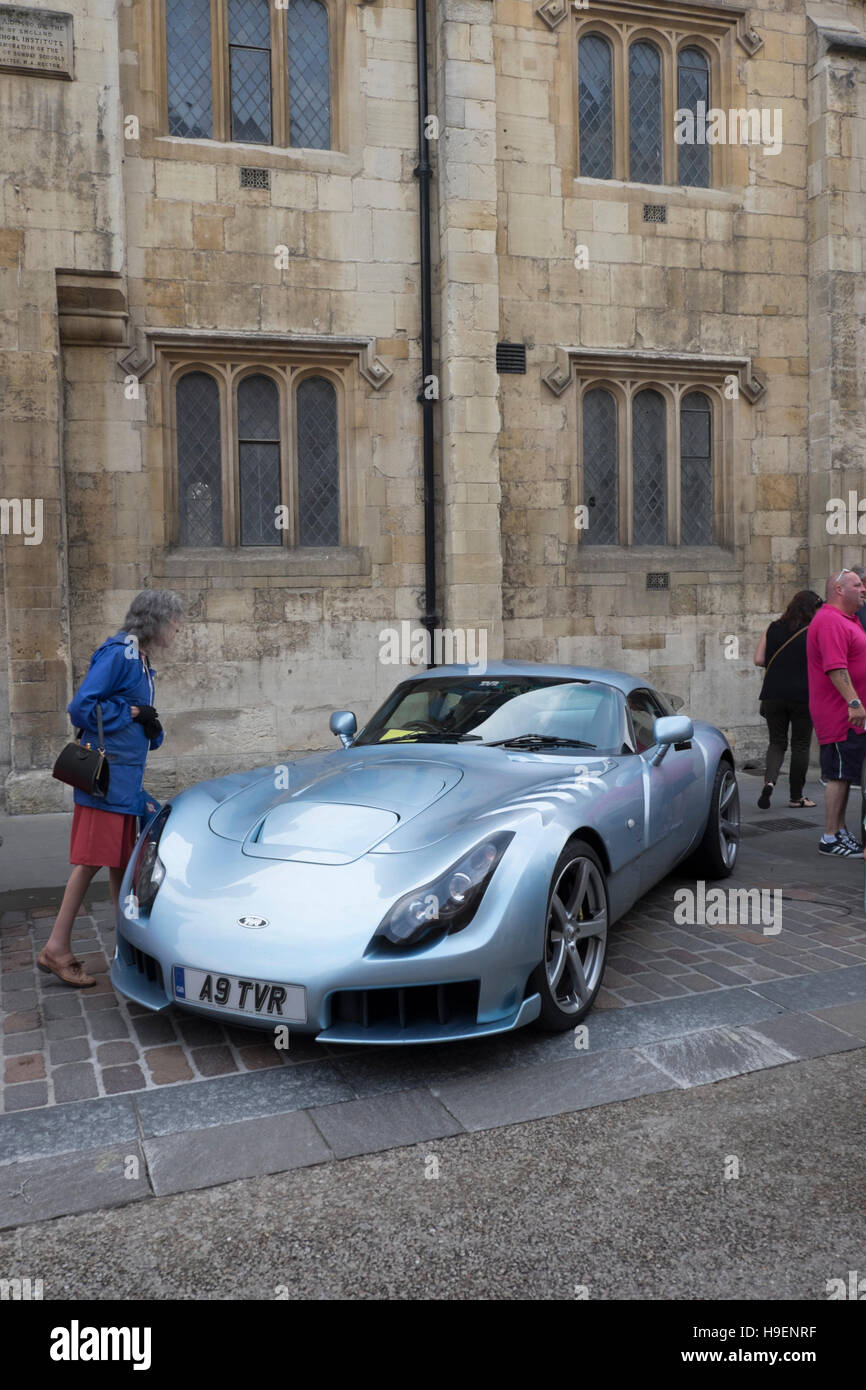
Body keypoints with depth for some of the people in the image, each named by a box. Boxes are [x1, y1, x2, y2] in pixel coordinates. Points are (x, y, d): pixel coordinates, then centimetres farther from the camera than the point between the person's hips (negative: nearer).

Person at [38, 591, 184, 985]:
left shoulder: (141, 662, 17)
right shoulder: (117, 654, -13)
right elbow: (82, 707, -19)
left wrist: (150, 725, 2)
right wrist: (131, 712, -13)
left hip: (126, 781, 10)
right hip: (105, 776, -10)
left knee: (121, 861, 14)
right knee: (91, 859, -8)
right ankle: (56, 948, -2)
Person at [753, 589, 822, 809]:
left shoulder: (773, 629, 4)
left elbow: (759, 660, 3)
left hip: (773, 695, 3)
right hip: (803, 696, -3)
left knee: (777, 742, 12)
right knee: (800, 745, 9)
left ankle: (769, 780, -14)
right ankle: (796, 796, 14)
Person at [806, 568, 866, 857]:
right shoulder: (830, 622, -16)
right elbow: (835, 667, -26)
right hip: (840, 714, -11)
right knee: (839, 774, -8)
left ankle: (841, 832, 22)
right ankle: (830, 839, -3)